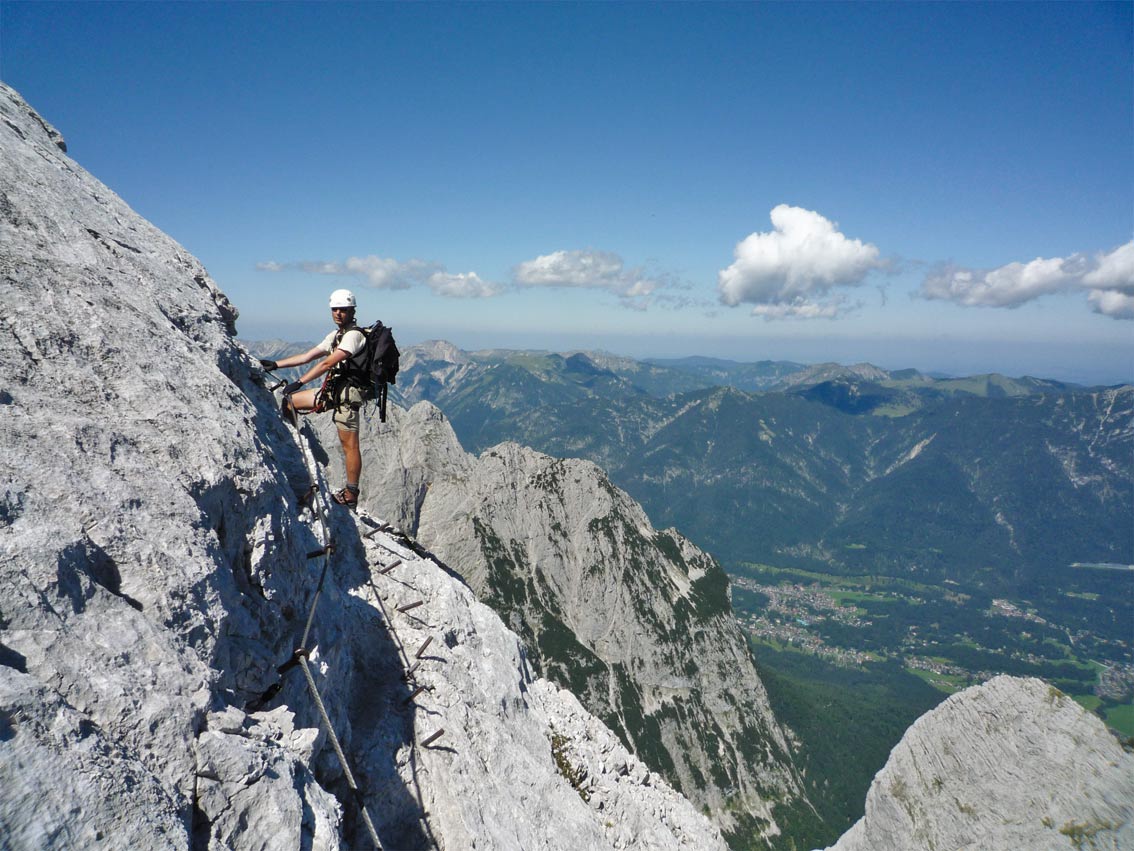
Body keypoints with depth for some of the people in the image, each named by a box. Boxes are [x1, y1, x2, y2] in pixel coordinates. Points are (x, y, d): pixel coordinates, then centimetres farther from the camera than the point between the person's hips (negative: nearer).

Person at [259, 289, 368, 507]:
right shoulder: (335, 335, 18)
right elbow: (308, 356, 20)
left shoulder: (353, 335, -13)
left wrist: (299, 382, -24)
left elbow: (328, 363, -22)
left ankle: (351, 495, -4)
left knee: (349, 443, -8)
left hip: (347, 392, -10)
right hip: (334, 389, 10)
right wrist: (275, 364, 16)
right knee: (288, 400, 14)